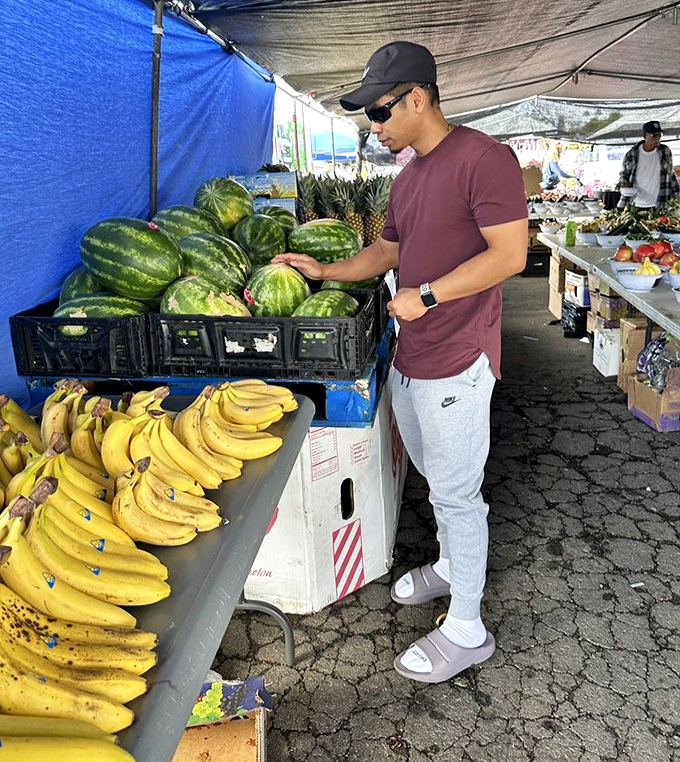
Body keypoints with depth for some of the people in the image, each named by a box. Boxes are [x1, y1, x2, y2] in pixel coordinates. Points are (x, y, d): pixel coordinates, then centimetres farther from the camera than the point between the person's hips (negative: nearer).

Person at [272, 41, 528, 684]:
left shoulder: (482, 158, -14)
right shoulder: (408, 176, 14)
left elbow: (509, 254, -18)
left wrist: (425, 296, -17)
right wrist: (325, 270, 8)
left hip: (456, 363, -8)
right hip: (409, 359, 9)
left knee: (456, 492, 1)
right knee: (435, 478, 22)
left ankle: (466, 630, 17)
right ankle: (449, 566, 45)